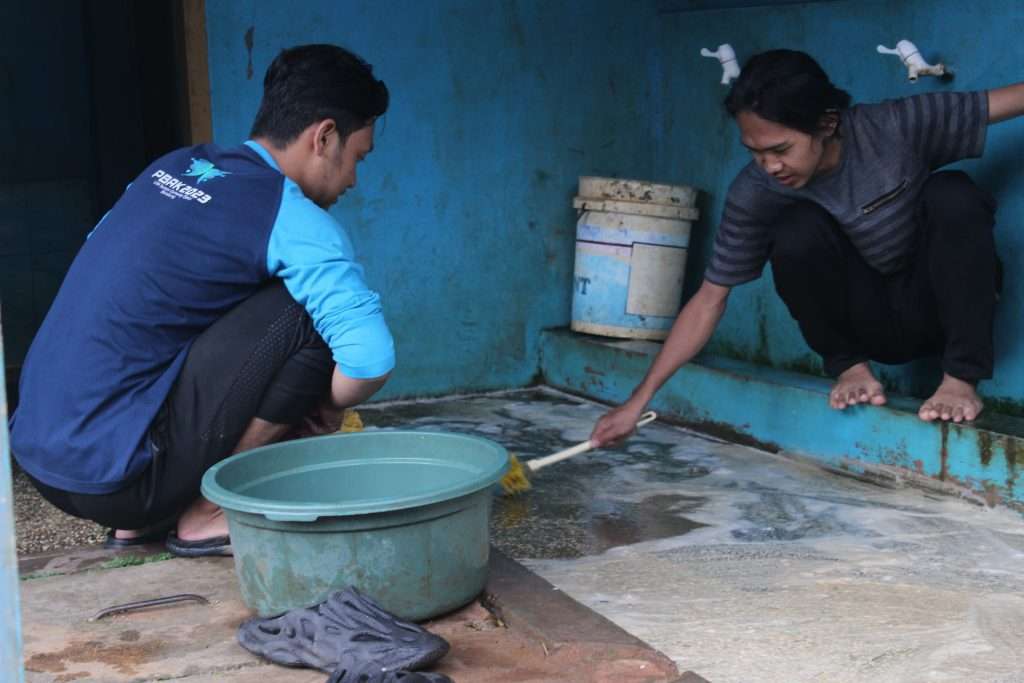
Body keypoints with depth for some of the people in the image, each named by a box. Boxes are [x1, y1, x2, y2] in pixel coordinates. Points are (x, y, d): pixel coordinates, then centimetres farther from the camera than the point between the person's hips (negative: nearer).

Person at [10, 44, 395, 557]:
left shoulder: (175, 167, 11)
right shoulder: (288, 216, -12)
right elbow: (372, 358, -25)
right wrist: (324, 409, -1)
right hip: (112, 475, -8)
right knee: (309, 310, -9)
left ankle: (142, 519, 15)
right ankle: (207, 514, 0)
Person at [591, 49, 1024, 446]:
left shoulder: (893, 128, -22)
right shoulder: (755, 192, -20)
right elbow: (709, 300, -15)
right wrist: (639, 400, -18)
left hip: (938, 307, 0)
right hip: (868, 320, 0)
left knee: (953, 195, -30)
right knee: (798, 228, -30)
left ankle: (961, 379, -19)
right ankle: (849, 367, -7)